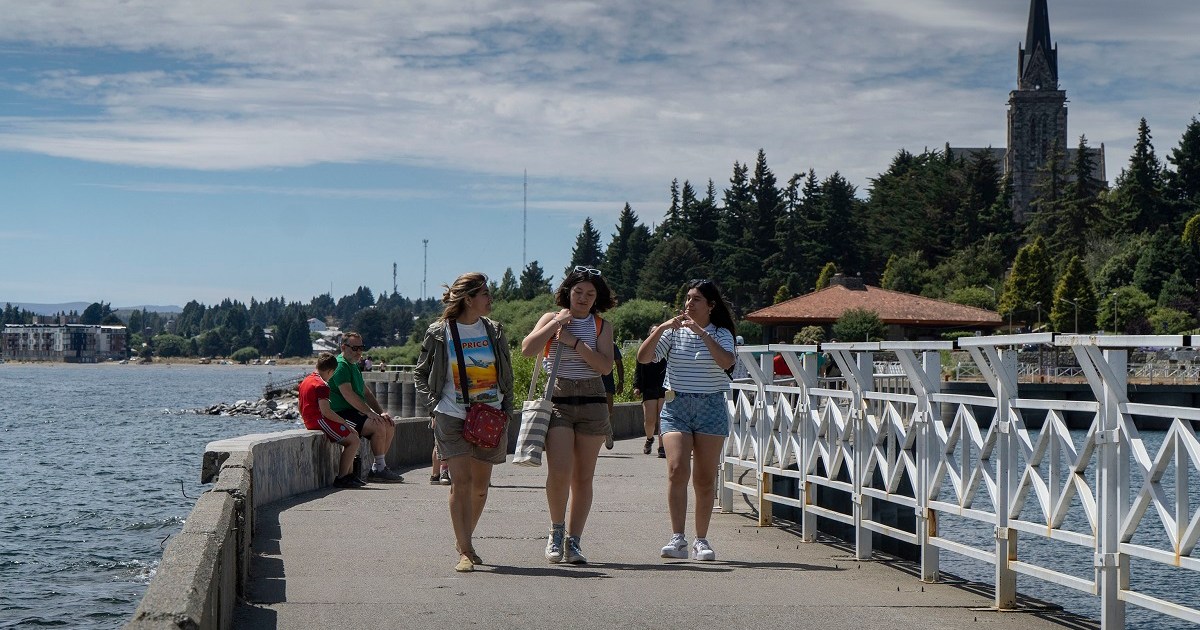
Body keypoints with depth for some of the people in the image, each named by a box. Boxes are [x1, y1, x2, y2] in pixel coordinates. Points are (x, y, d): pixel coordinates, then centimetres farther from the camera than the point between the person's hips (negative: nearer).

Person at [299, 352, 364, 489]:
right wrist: (345, 423, -16)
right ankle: (341, 478, -13)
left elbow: (301, 408, 21)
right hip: (320, 421, -11)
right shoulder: (321, 385, -16)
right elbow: (325, 411, -24)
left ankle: (349, 474, 15)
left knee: (352, 435, 19)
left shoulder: (305, 381, 15)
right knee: (353, 440, -10)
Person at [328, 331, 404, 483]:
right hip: (341, 415, -10)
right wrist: (370, 413, -24)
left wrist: (381, 413, 8)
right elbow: (348, 394, -23)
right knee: (379, 426, -26)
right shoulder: (341, 365, -12)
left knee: (390, 425, 2)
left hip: (357, 412, 10)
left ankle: (376, 469, 2)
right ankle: (380, 468, -16)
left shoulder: (354, 366, 21)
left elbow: (367, 393, 22)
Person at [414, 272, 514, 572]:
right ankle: (465, 551, -12)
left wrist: (506, 410, 5)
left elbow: (507, 374, 15)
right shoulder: (439, 333, -2)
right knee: (460, 482, -13)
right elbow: (421, 372, 9)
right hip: (453, 417, -3)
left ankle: (464, 541, 28)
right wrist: (433, 406, -2)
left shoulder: (494, 331, 7)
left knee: (480, 485, 8)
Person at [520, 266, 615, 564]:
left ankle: (573, 541, 10)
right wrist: (557, 322, -9)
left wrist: (575, 342, -11)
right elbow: (527, 348, -9)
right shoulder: (552, 319, 7)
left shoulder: (602, 326, 8)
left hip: (592, 402, 2)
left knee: (583, 476, 3)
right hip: (558, 398, -2)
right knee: (559, 471, -17)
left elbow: (606, 366, -6)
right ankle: (557, 529, 4)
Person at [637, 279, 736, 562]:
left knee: (705, 478, 1)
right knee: (677, 470, -16)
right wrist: (661, 328, -14)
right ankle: (677, 538, -18)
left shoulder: (720, 334, 4)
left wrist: (701, 332, -21)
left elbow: (726, 362, -17)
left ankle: (701, 540, 10)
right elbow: (643, 357, -3)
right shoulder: (674, 332, 8)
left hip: (711, 408, 0)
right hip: (676, 407, 0)